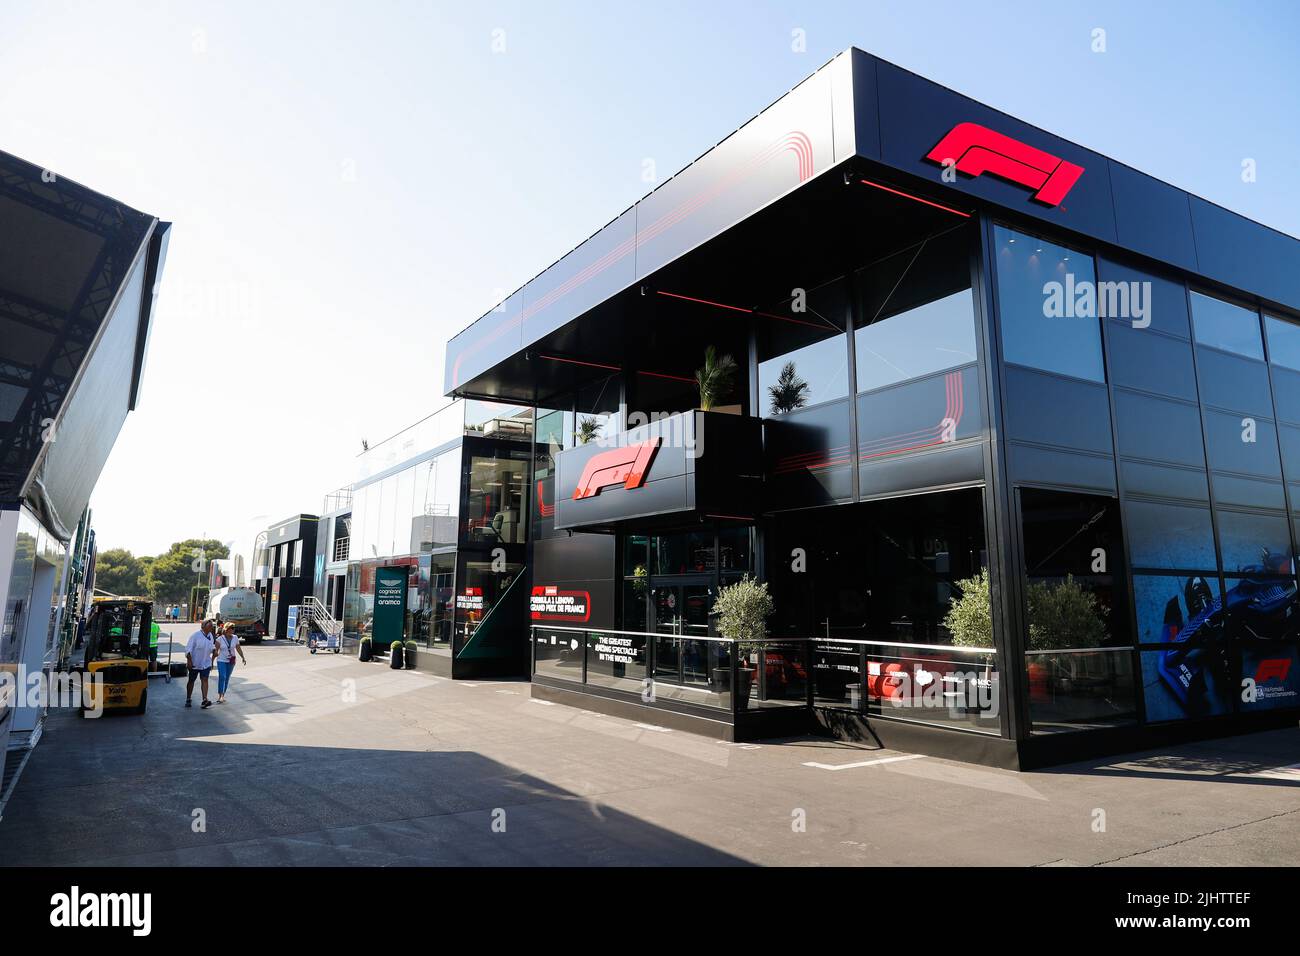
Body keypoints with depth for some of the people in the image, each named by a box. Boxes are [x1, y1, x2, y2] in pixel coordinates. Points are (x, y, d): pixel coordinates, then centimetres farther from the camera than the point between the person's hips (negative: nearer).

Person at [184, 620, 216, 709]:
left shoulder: (210, 635, 6)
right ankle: (188, 699, 26)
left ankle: (204, 700, -17)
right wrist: (189, 660, -19)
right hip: (194, 663, -4)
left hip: (206, 663, 4)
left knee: (205, 680, -9)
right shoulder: (195, 635, -13)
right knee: (191, 681, 10)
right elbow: (188, 649, -14)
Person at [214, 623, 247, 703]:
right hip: (221, 661, -3)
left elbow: (238, 648, 7)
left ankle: (223, 696, 17)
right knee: (222, 677, -16)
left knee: (227, 678, 8)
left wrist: (243, 657, 5)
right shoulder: (220, 639, -9)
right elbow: (216, 651, -9)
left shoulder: (235, 638, 1)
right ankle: (219, 695, -13)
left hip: (231, 661, 3)